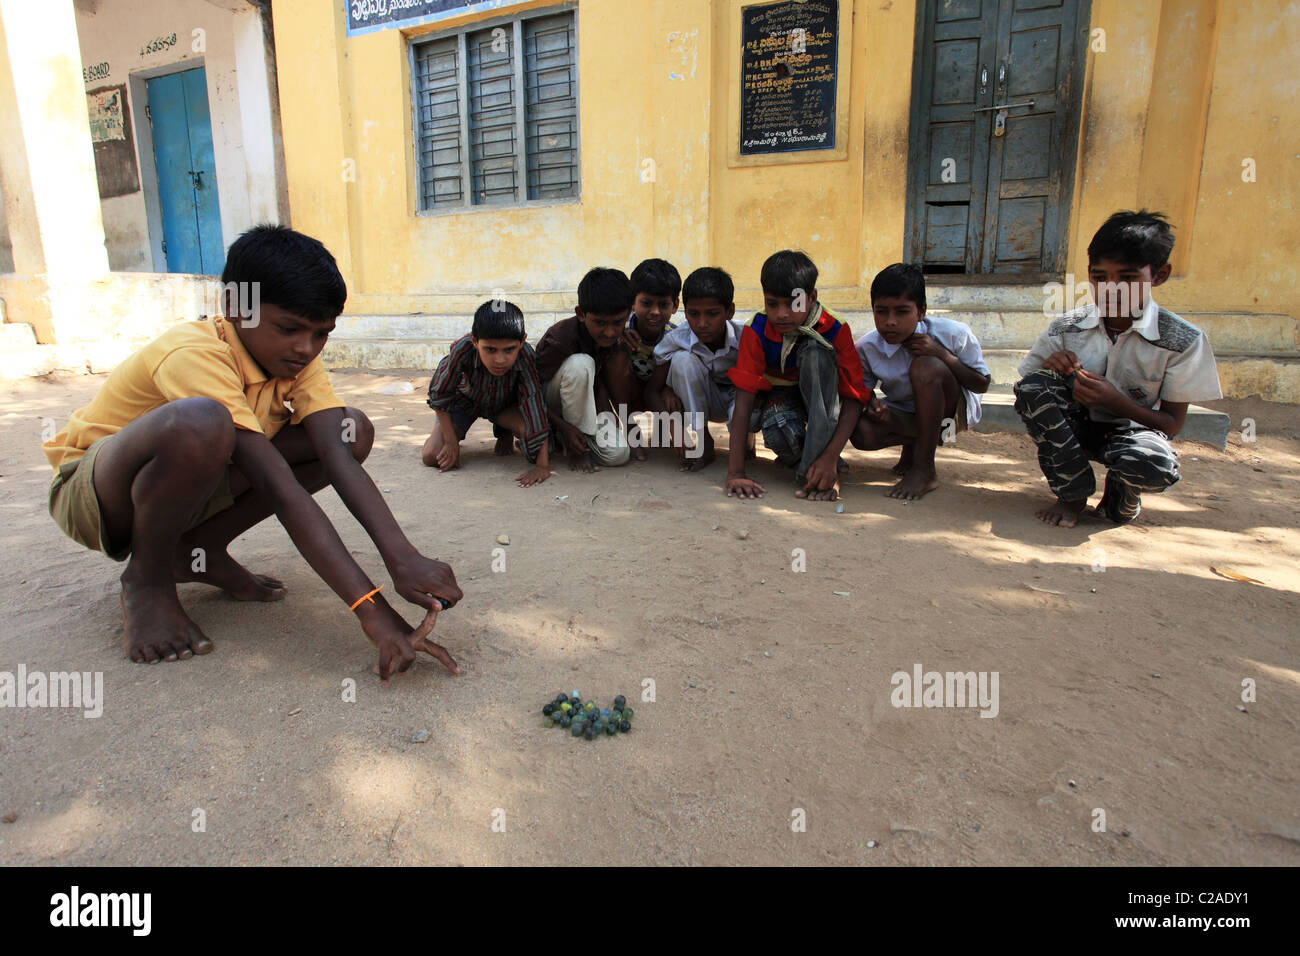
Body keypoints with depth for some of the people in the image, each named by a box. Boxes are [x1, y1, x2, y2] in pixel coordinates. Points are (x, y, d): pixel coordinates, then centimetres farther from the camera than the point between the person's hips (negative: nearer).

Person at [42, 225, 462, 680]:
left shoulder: (298, 356, -10)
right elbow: (279, 487, -41)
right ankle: (146, 578, -13)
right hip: (90, 488, -6)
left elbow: (339, 458, -24)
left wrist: (402, 557, -40)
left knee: (352, 431, -12)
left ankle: (199, 549, -2)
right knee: (201, 423, -41)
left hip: (188, 485, 7)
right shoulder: (195, 354, -31)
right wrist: (371, 610, -45)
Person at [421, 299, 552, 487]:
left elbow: (535, 401, -39)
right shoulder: (462, 349, -38)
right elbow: (439, 394, -22)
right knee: (431, 457, -16)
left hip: (505, 404, 1)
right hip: (466, 400, 0)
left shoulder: (525, 355, -38)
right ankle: (457, 432, 19)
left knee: (531, 428, -30)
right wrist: (451, 442, -18)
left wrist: (543, 465, -44)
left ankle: (505, 432, 7)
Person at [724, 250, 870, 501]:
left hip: (819, 399, 1)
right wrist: (735, 472, -36)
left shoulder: (834, 330, -23)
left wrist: (830, 458, -38)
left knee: (815, 350, -32)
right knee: (780, 432, -38)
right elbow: (744, 400, -28)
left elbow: (854, 399, -24)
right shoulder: (756, 332, -22)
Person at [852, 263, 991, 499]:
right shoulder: (866, 347, -17)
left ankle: (925, 470, -27)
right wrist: (871, 403, -26)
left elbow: (982, 385, -14)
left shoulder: (952, 333, -22)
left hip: (951, 409, -2)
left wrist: (942, 355, -30)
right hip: (903, 414, 3)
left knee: (925, 366, -34)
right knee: (861, 433, -29)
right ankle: (913, 442, 8)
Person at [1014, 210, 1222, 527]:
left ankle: (1121, 493, 4)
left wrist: (1116, 401, -27)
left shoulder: (1183, 341, -11)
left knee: (1155, 465, -39)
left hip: (1133, 430, -2)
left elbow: (1173, 423, -9)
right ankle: (1073, 494, -12)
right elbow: (1027, 392, -1)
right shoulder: (1066, 328, -6)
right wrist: (1051, 369, -24)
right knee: (1034, 385, -28)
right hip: (1076, 426, 3)